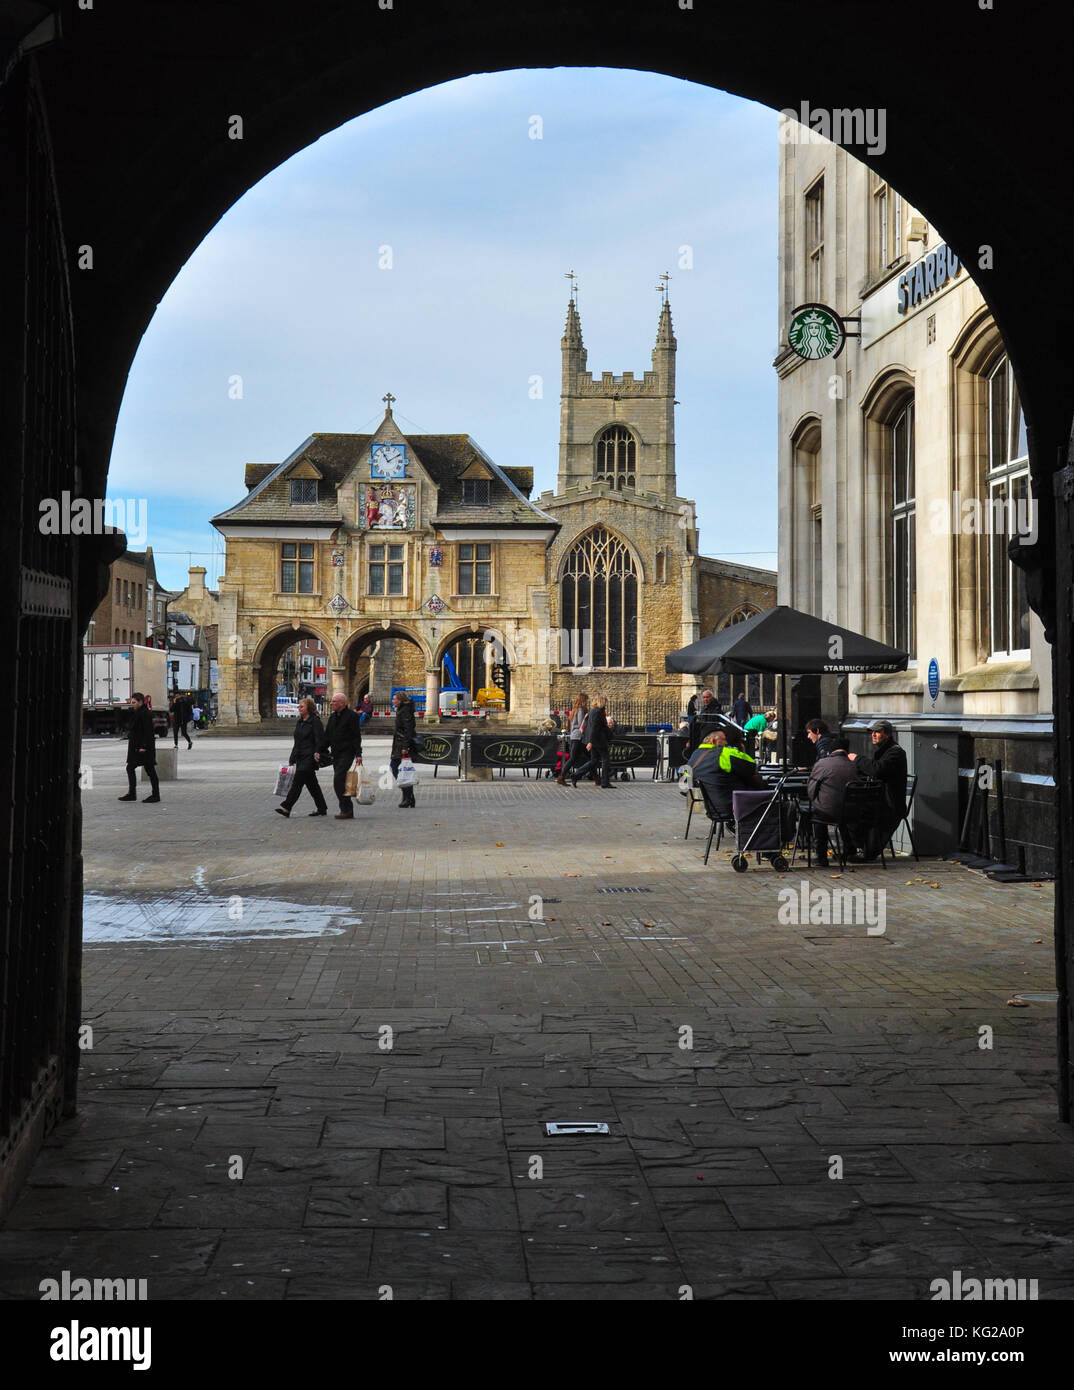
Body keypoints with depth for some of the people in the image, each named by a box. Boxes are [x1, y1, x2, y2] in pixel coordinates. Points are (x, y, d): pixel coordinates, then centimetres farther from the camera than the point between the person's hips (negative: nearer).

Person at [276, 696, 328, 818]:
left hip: (309, 757, -9)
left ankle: (286, 807, -16)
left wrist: (317, 753, -21)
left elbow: (319, 740, -12)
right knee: (311, 784, 11)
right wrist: (292, 757, 19)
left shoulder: (315, 721, -9)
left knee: (298, 782, -13)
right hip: (300, 757, 9)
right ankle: (322, 808, 18)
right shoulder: (299, 722, 17)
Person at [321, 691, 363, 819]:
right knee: (340, 782, 7)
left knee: (338, 781, -17)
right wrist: (319, 751, 11)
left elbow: (357, 736, -10)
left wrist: (358, 754, -15)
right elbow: (327, 736, 20)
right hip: (336, 754, 8)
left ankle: (346, 810, -13)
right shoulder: (332, 717, 16)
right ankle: (348, 810, 12)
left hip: (347, 753, -8)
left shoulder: (351, 716, -7)